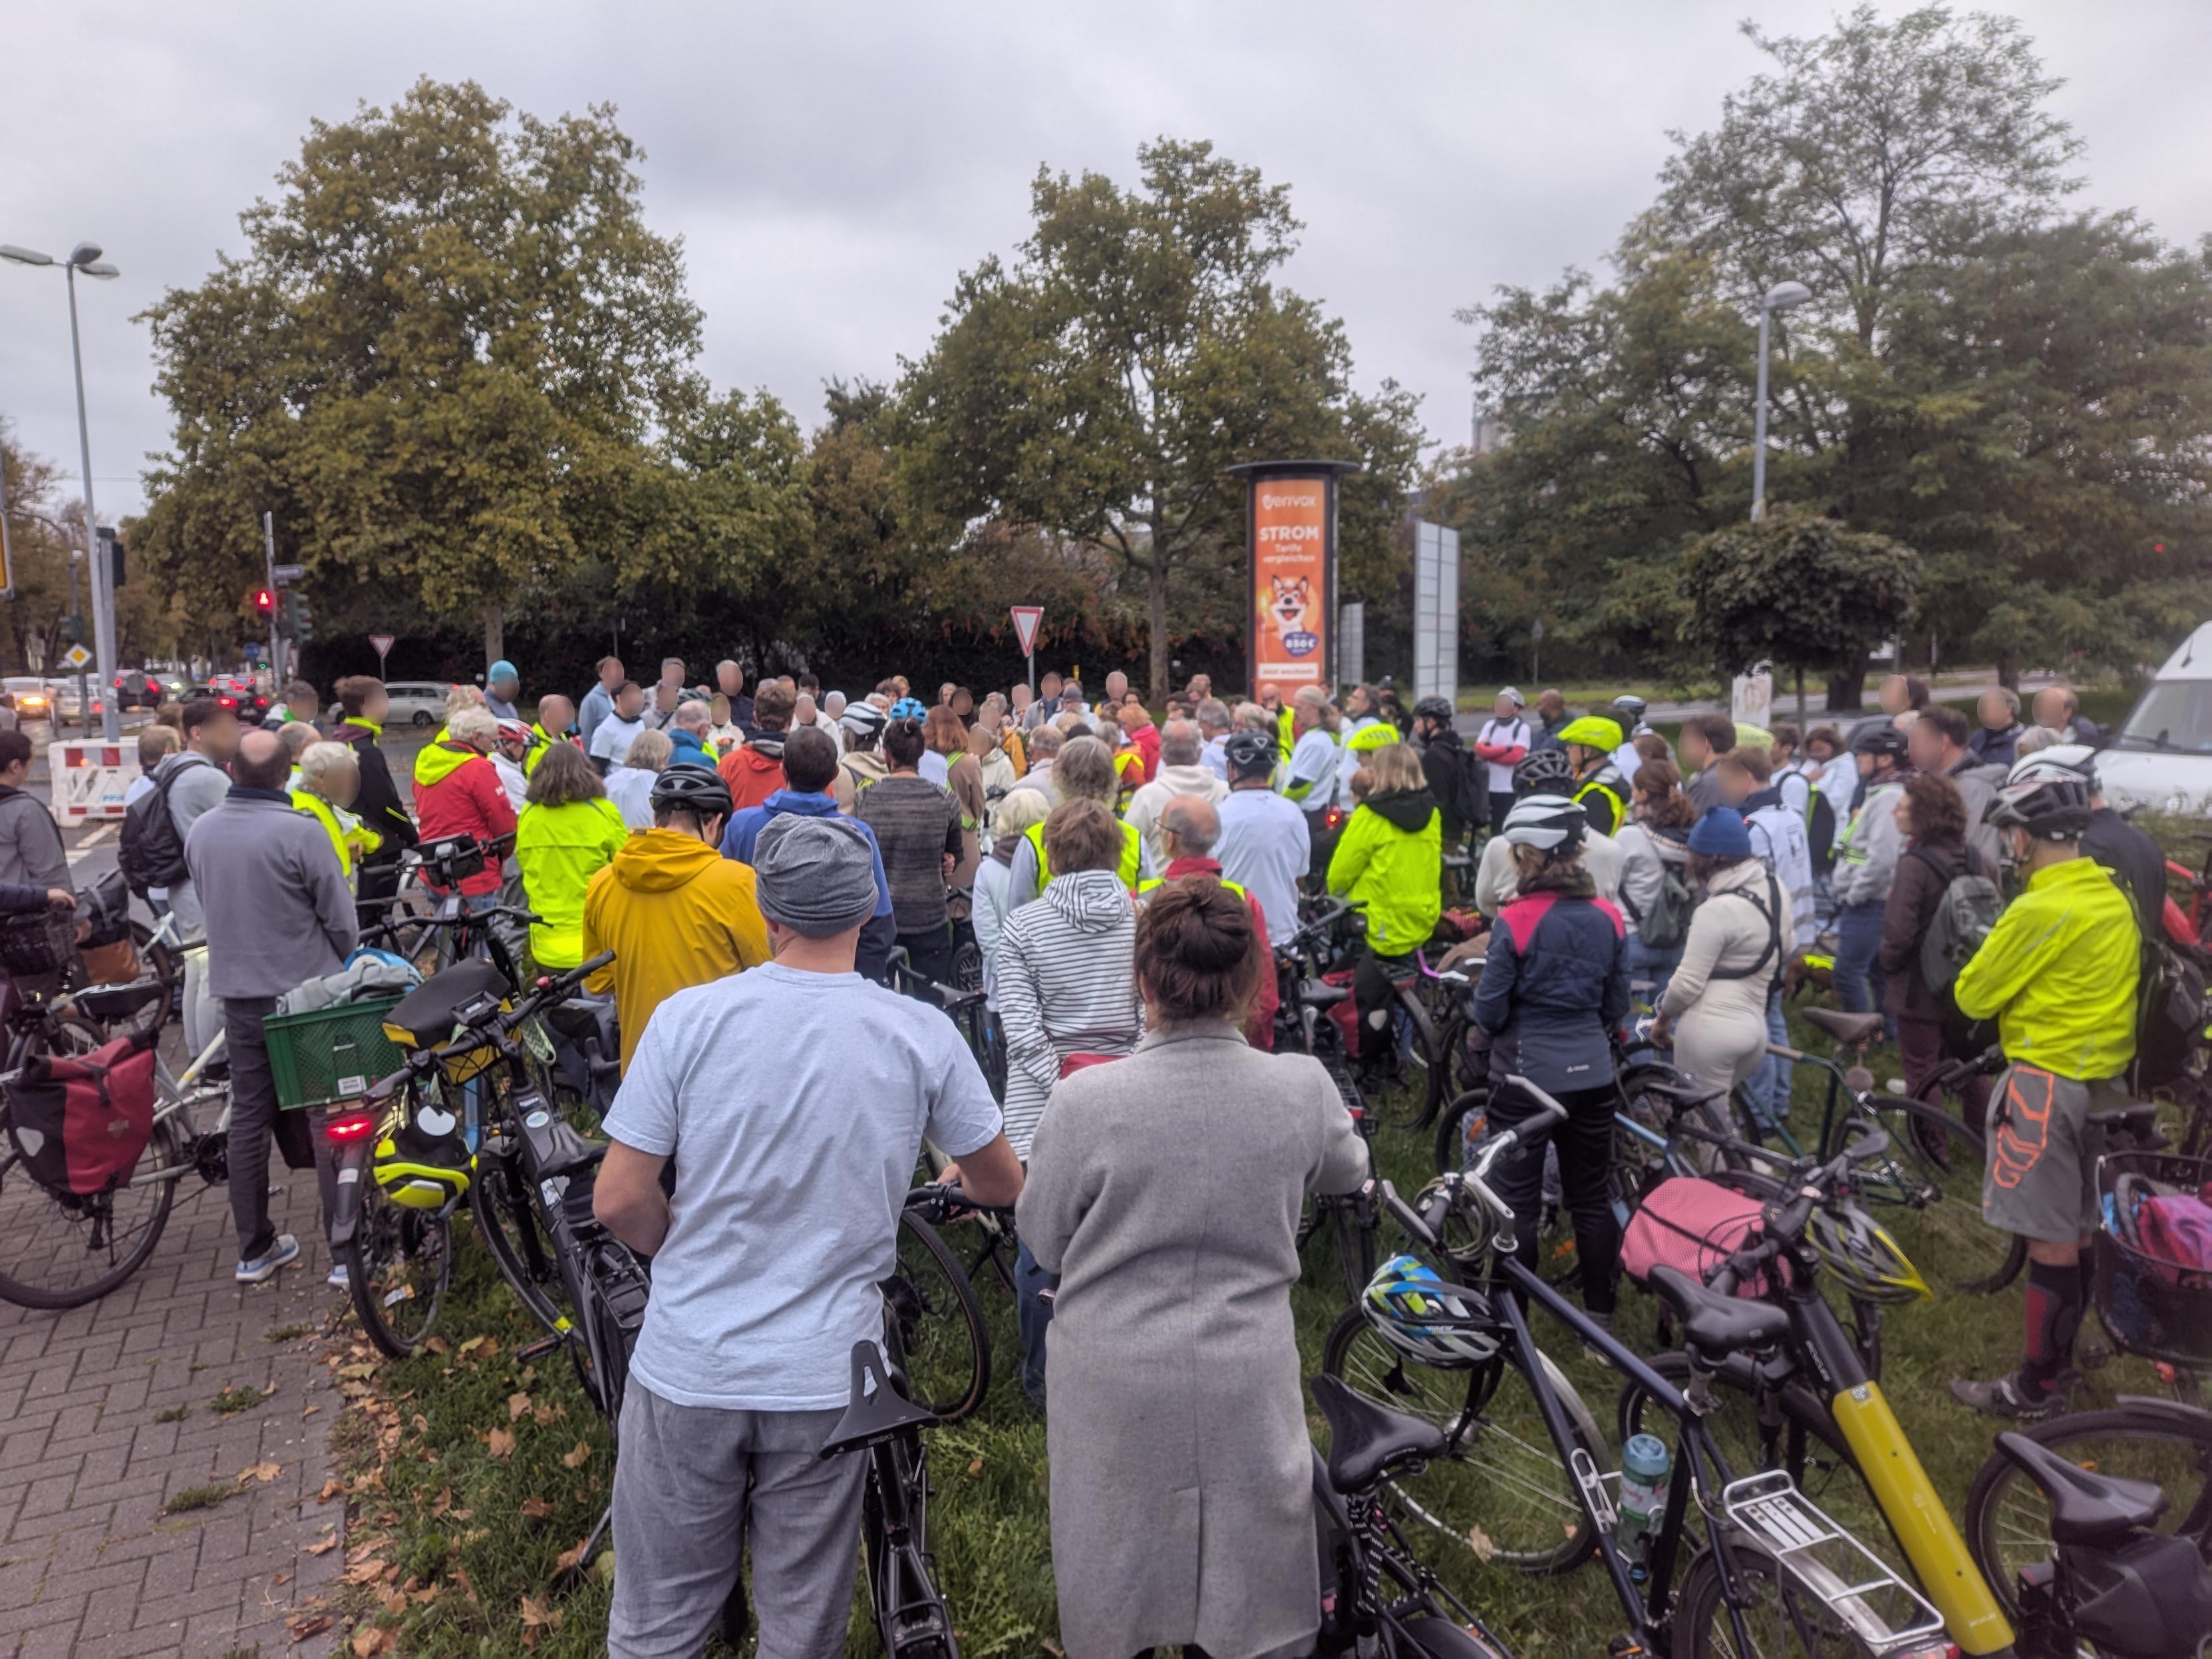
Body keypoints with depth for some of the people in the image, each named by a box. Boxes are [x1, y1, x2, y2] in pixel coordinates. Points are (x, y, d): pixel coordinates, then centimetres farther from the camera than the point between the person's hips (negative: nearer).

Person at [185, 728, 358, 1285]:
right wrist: (345, 965, 7)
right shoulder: (300, 832, -19)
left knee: (248, 1118, 13)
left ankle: (254, 1250, 20)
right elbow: (341, 919, -13)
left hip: (237, 992, 5)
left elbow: (208, 902, 11)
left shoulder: (200, 831, -1)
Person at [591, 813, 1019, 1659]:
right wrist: (960, 1180, 26)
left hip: (688, 1367, 0)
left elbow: (619, 1201, -10)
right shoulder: (922, 1034, -9)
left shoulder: (689, 1016, -12)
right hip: (826, 1377, 0)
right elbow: (1003, 1186, 3)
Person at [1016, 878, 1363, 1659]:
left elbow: (1042, 1242, -6)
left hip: (1117, 1388, -1)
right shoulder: (1302, 1087, -15)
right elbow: (1347, 1171, 9)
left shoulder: (1087, 1100, -22)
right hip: (1248, 1381, 2)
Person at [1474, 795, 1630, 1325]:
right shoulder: (1609, 918, -1)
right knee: (1593, 1197, 16)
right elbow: (1618, 1007, 8)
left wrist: (1485, 1012, 9)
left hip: (1527, 1077, -5)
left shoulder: (1515, 922, -17)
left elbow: (1489, 1013, -12)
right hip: (1592, 1076, 5)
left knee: (1517, 1202, 7)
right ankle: (1600, 1315, 27)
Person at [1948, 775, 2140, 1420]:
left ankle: (2037, 1387, 8)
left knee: (2050, 1239, -2)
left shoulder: (2041, 910, -20)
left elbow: (1973, 996, -11)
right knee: (2078, 1229, 18)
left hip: (2048, 1082, -9)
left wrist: (1994, 973, 7)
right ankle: (2060, 1356, 32)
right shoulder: (2113, 897, 7)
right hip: (2103, 1077, 9)